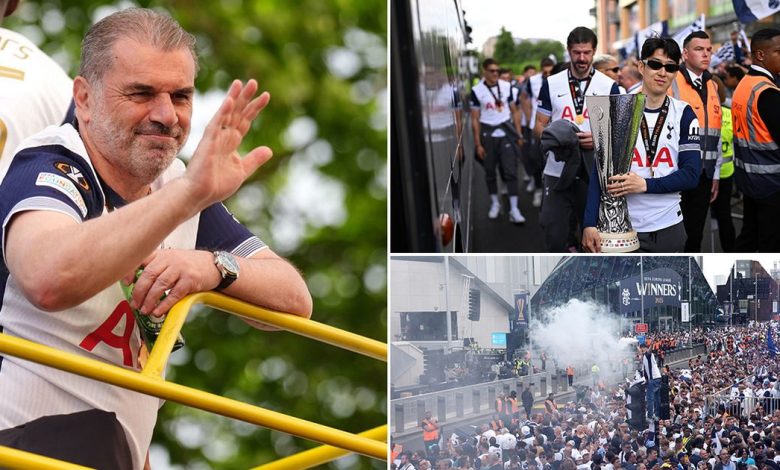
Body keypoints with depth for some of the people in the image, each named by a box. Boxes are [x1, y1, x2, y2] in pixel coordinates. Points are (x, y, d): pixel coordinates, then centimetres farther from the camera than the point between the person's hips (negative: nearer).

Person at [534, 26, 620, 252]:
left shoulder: (609, 86, 4)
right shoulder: (552, 84, 7)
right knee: (554, 236, -4)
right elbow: (539, 126, 8)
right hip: (558, 172, 1)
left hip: (595, 172, -1)